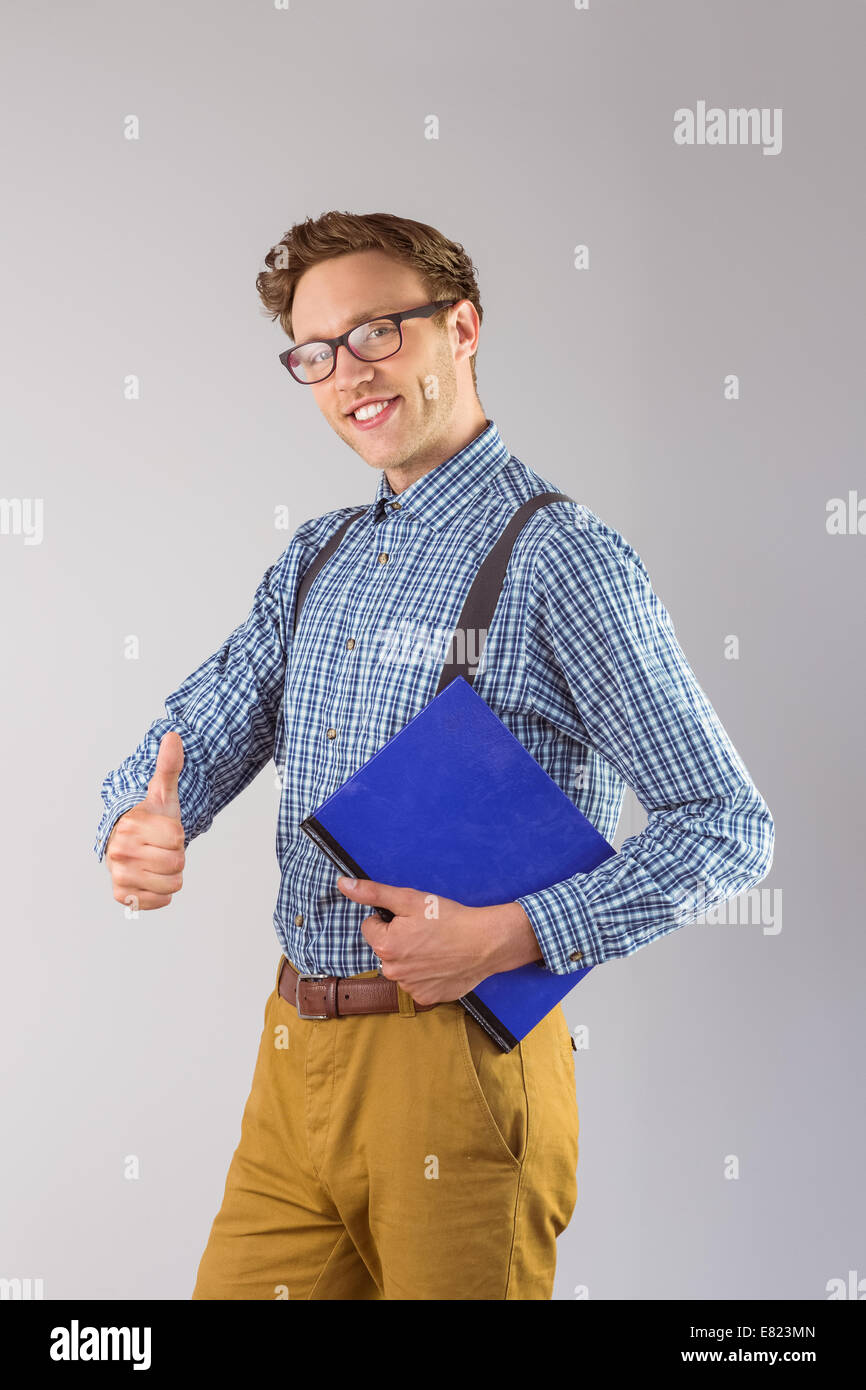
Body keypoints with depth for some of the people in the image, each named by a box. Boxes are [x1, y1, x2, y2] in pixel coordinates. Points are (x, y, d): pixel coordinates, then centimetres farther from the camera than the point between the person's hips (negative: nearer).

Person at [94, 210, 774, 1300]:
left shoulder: (561, 559, -10)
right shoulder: (315, 557, 13)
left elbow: (729, 828, -12)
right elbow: (195, 737, 11)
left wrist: (510, 933, -21)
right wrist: (140, 824, -13)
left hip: (456, 1058, -6)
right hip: (292, 1051, 6)